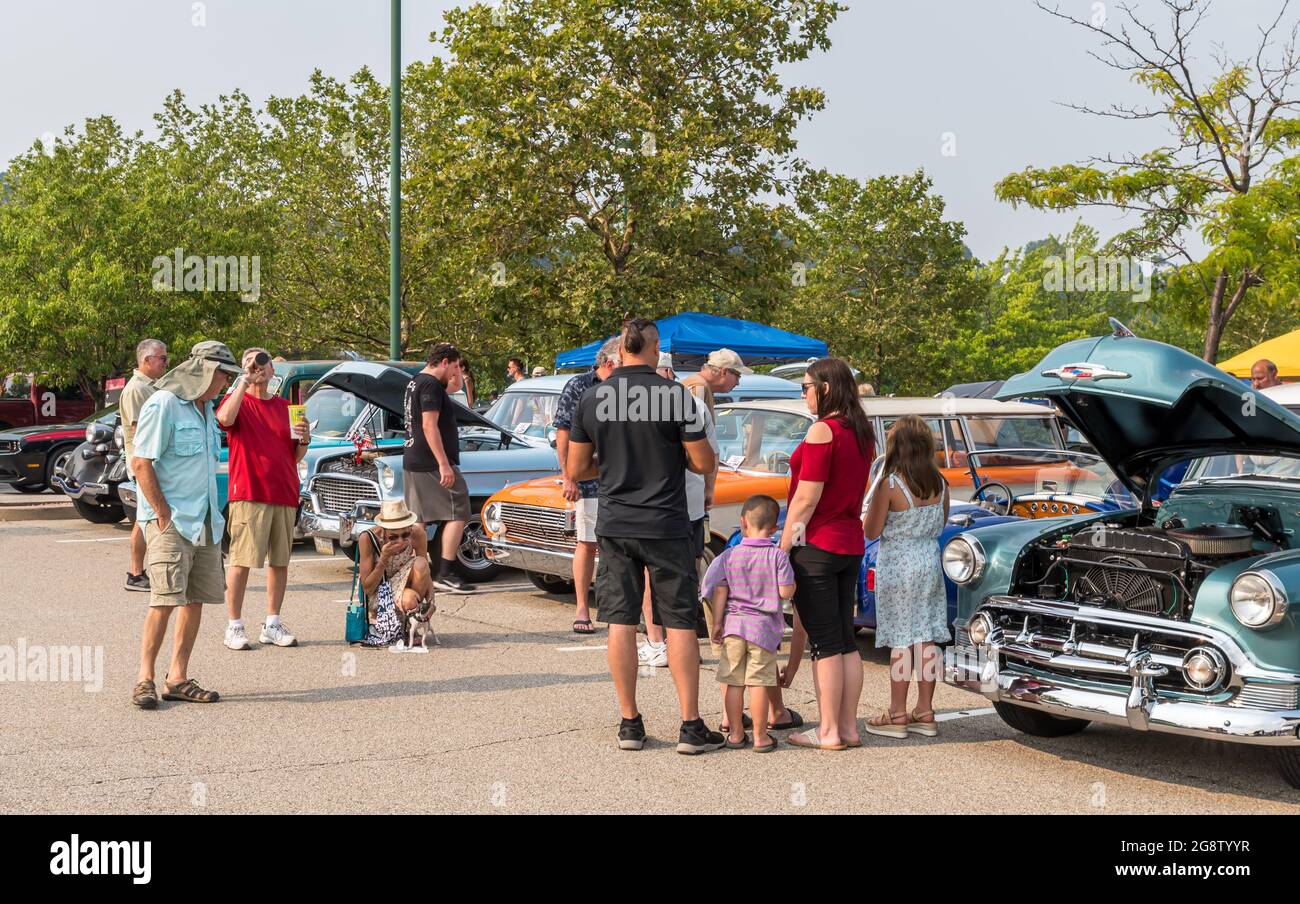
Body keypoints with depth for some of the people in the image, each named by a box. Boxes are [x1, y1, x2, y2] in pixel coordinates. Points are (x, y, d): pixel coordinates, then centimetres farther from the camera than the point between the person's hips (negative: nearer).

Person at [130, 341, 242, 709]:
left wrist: (212, 516, 15)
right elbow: (142, 463, -14)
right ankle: (145, 680, -4)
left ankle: (177, 678, 13)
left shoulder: (205, 409, 17)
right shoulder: (164, 404, -10)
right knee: (165, 600, -12)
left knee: (196, 599, 7)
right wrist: (163, 516, -15)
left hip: (205, 523, 8)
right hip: (171, 521, -8)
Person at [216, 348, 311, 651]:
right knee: (241, 561, -5)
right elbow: (224, 418, -23)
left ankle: (272, 625, 16)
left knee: (280, 561, 7)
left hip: (285, 494, 5)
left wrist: (304, 439, 0)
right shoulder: (238, 400, 3)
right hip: (248, 493, -5)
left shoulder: (285, 407, 17)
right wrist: (245, 382, -19)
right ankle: (234, 626, 1)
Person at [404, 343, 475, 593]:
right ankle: (445, 574, -9)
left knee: (418, 520, 10)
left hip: (413, 462, 10)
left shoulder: (414, 383, 19)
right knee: (457, 513, -5)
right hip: (432, 463, -10)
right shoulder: (431, 385, -13)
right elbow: (429, 426, -21)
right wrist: (444, 464, -23)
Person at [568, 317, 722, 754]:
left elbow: (576, 469, 5)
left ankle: (630, 723, 11)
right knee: (680, 623, 3)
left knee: (621, 622, 7)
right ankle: (691, 726, 3)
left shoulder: (592, 398, 1)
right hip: (665, 526, -3)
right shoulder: (675, 395, -10)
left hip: (613, 525, 3)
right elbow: (704, 462, -7)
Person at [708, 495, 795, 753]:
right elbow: (786, 592, -9)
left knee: (734, 683, 9)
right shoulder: (777, 555, -7)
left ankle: (736, 734, 16)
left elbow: (720, 592, 0)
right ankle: (760, 737, 6)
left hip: (733, 625, 2)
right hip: (763, 627, -2)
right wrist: (791, 581, 12)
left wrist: (717, 624, 6)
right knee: (758, 683, 1)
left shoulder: (729, 555, 0)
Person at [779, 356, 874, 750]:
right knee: (846, 640, 12)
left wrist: (782, 548, -12)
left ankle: (828, 732, 2)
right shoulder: (861, 433, 10)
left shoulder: (822, 430, -16)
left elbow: (806, 498, -17)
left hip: (817, 545, -8)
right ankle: (848, 727, 16)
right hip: (851, 544, 8)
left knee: (824, 642, -3)